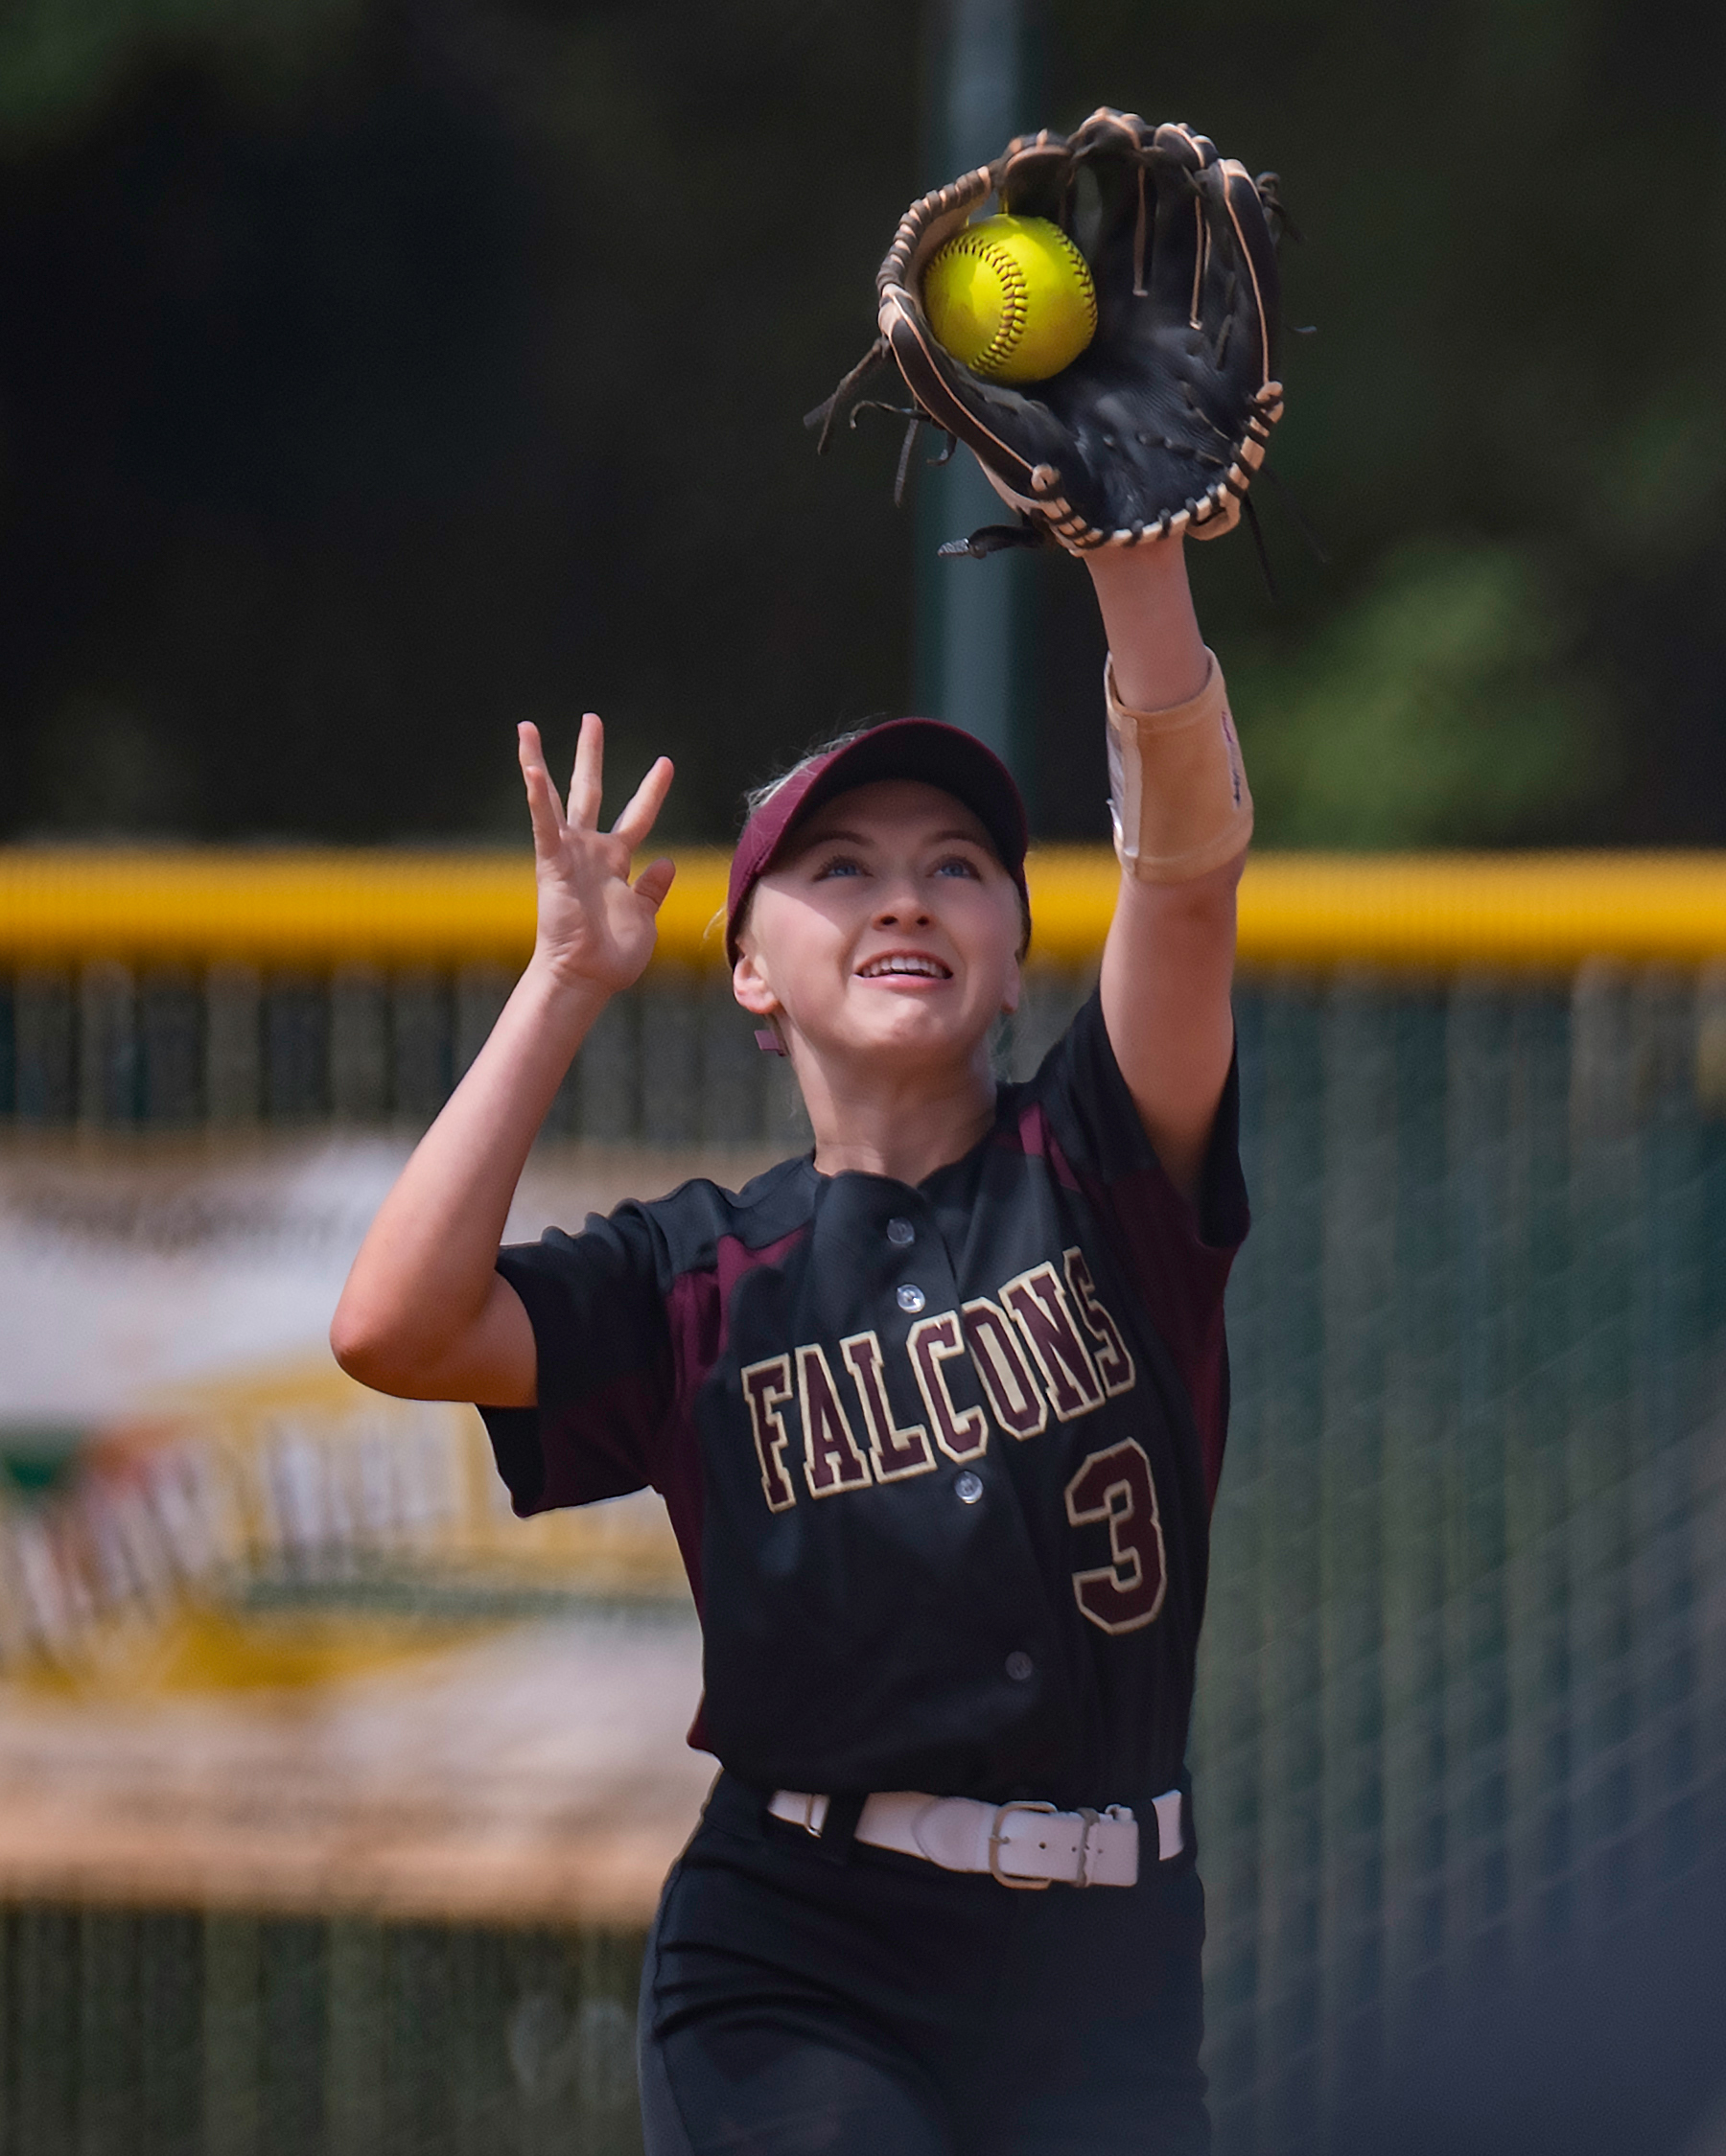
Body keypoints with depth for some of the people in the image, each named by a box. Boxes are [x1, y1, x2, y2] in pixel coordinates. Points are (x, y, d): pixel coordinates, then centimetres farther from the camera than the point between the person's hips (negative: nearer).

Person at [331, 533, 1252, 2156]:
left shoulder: (1098, 1170, 5)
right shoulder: (698, 1276, 6)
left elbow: (1187, 860, -11)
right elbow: (392, 1330, -12)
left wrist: (1134, 549, -26)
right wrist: (566, 983, -6)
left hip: (1103, 1973, 2)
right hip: (799, 1974, -2)